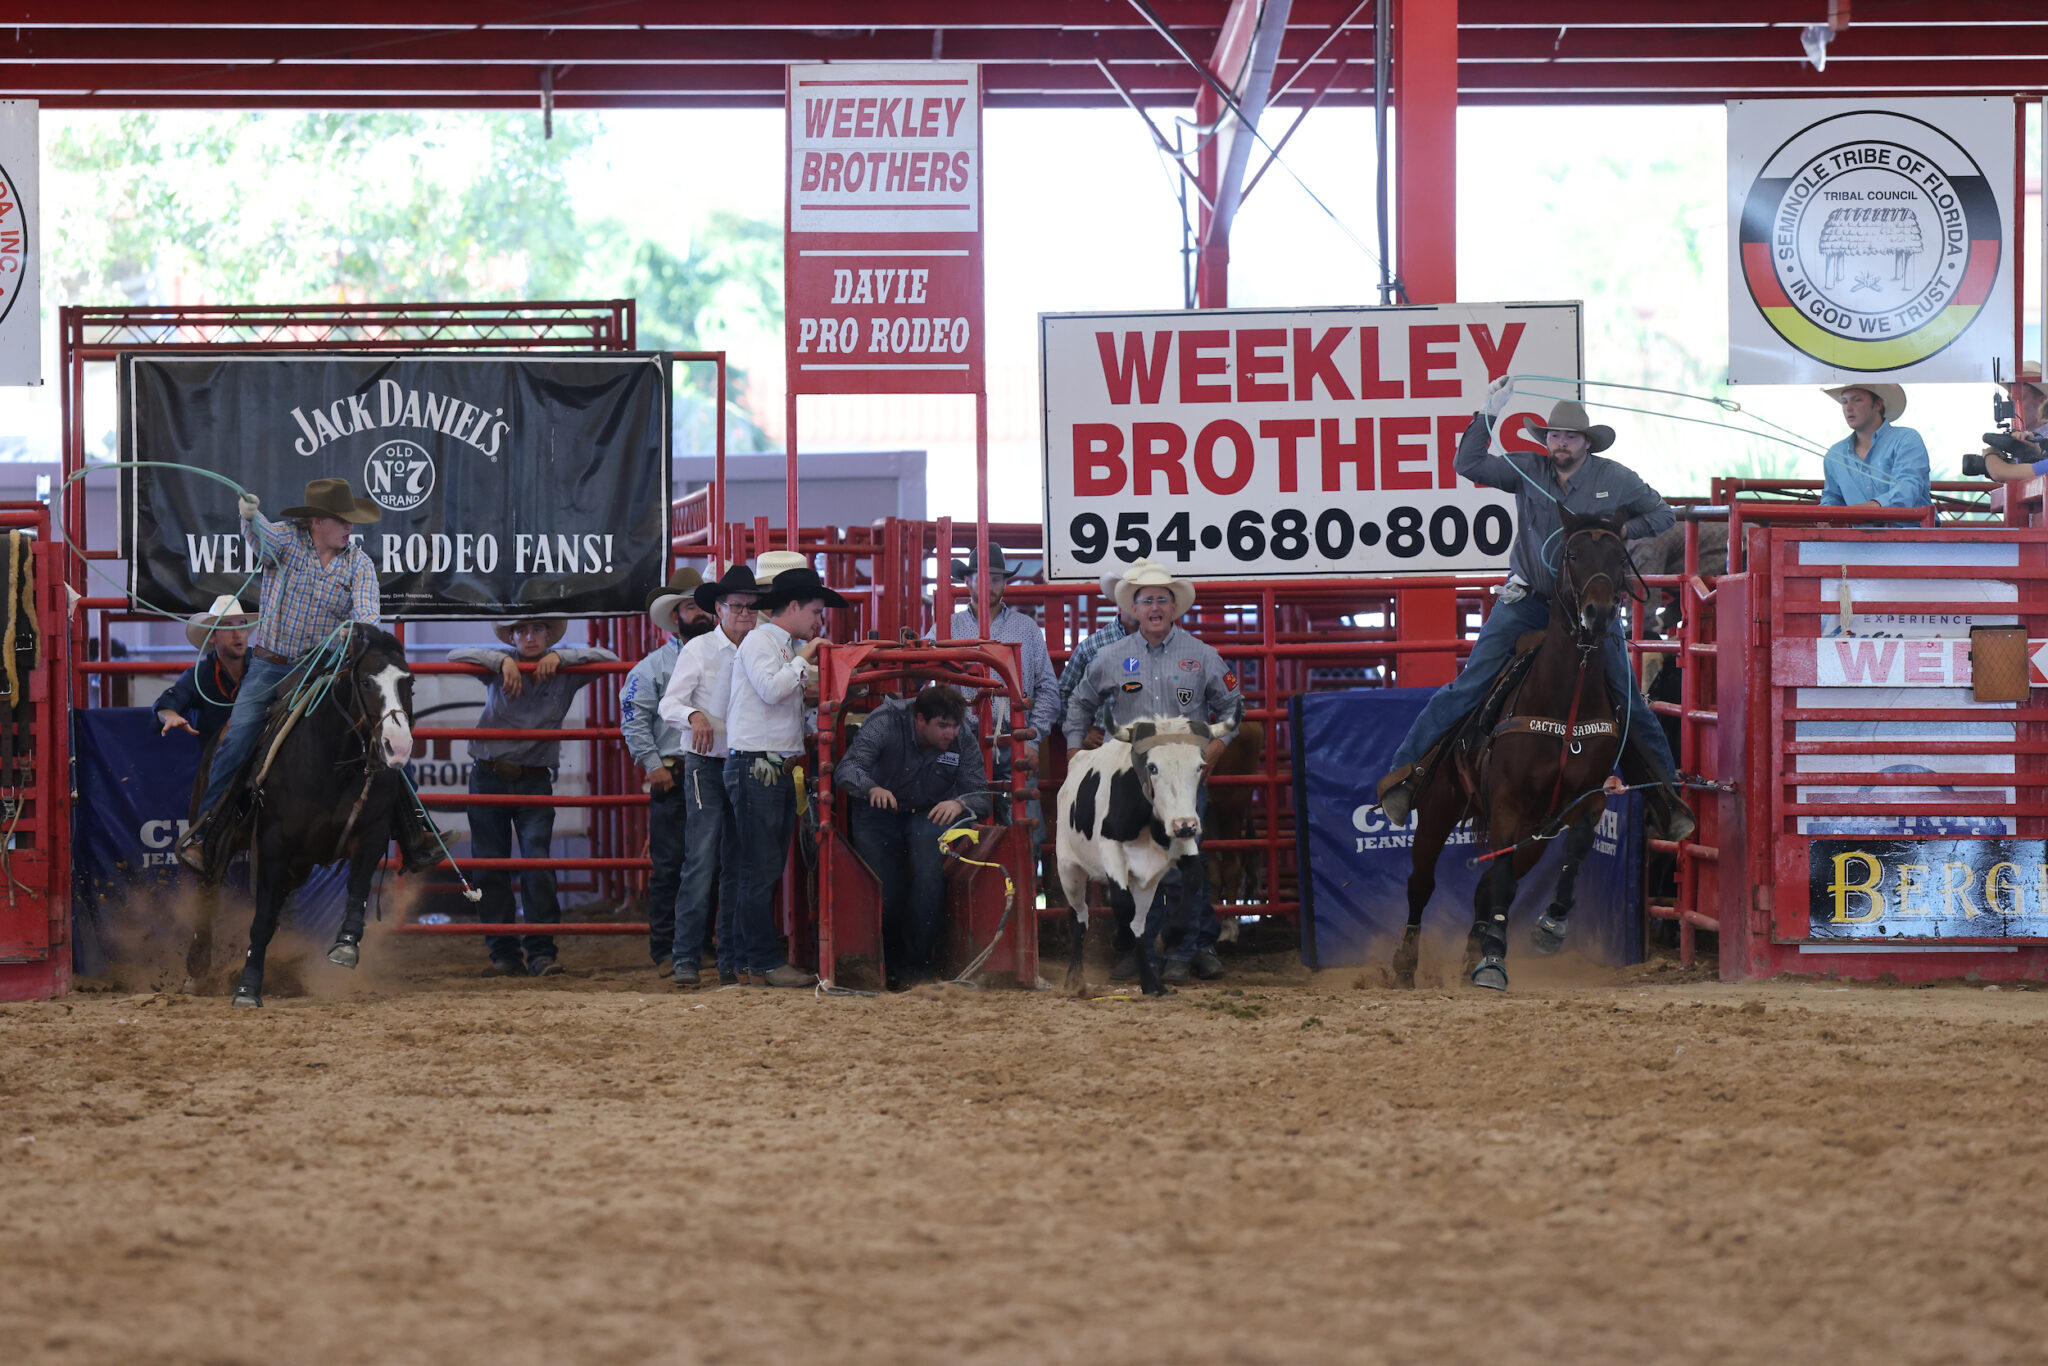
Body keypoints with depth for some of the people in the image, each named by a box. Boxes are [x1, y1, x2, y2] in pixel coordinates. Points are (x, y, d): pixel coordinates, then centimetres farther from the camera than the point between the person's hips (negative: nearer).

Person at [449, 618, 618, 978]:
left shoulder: (564, 674, 2)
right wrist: (502, 661, -17)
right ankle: (504, 954, 6)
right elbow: (455, 657, -6)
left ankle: (541, 952, -9)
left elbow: (609, 659, 0)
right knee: (490, 866, 1)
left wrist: (559, 656, -11)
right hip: (488, 778, 1)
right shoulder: (499, 668, 1)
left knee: (537, 863, -13)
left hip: (534, 782, -1)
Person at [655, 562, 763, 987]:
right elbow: (667, 704, -6)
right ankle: (685, 958, -10)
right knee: (702, 861, -11)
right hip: (706, 764, -4)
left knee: (738, 867, 6)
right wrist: (694, 716, -27)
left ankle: (732, 961, 10)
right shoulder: (699, 650, -1)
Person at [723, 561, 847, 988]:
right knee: (760, 869, -8)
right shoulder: (759, 641, -7)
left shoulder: (787, 648, 20)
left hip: (779, 770, 10)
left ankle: (750, 963, 13)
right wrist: (803, 660, -10)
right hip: (755, 766, -10)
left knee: (766, 870, 10)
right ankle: (765, 961, -7)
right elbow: (771, 689, -21)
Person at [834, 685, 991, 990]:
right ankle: (888, 965, 12)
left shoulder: (963, 741, -16)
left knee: (929, 876, -26)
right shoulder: (886, 722, -23)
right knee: (884, 892, -13)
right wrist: (873, 788, -54)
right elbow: (847, 769, -32)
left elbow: (980, 796, -15)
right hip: (879, 814, -1)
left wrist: (959, 803, -40)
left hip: (930, 814, 1)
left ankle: (915, 966, -18)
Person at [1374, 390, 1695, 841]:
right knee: (1471, 683, -8)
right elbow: (1468, 465, -4)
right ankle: (1406, 769, -7)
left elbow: (1662, 514, 4)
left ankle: (1665, 791, 13)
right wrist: (1488, 415, -11)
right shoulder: (1528, 472, 0)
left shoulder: (1615, 478, -1)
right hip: (1528, 600, 0)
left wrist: (1621, 530, -12)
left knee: (1626, 698, 1)